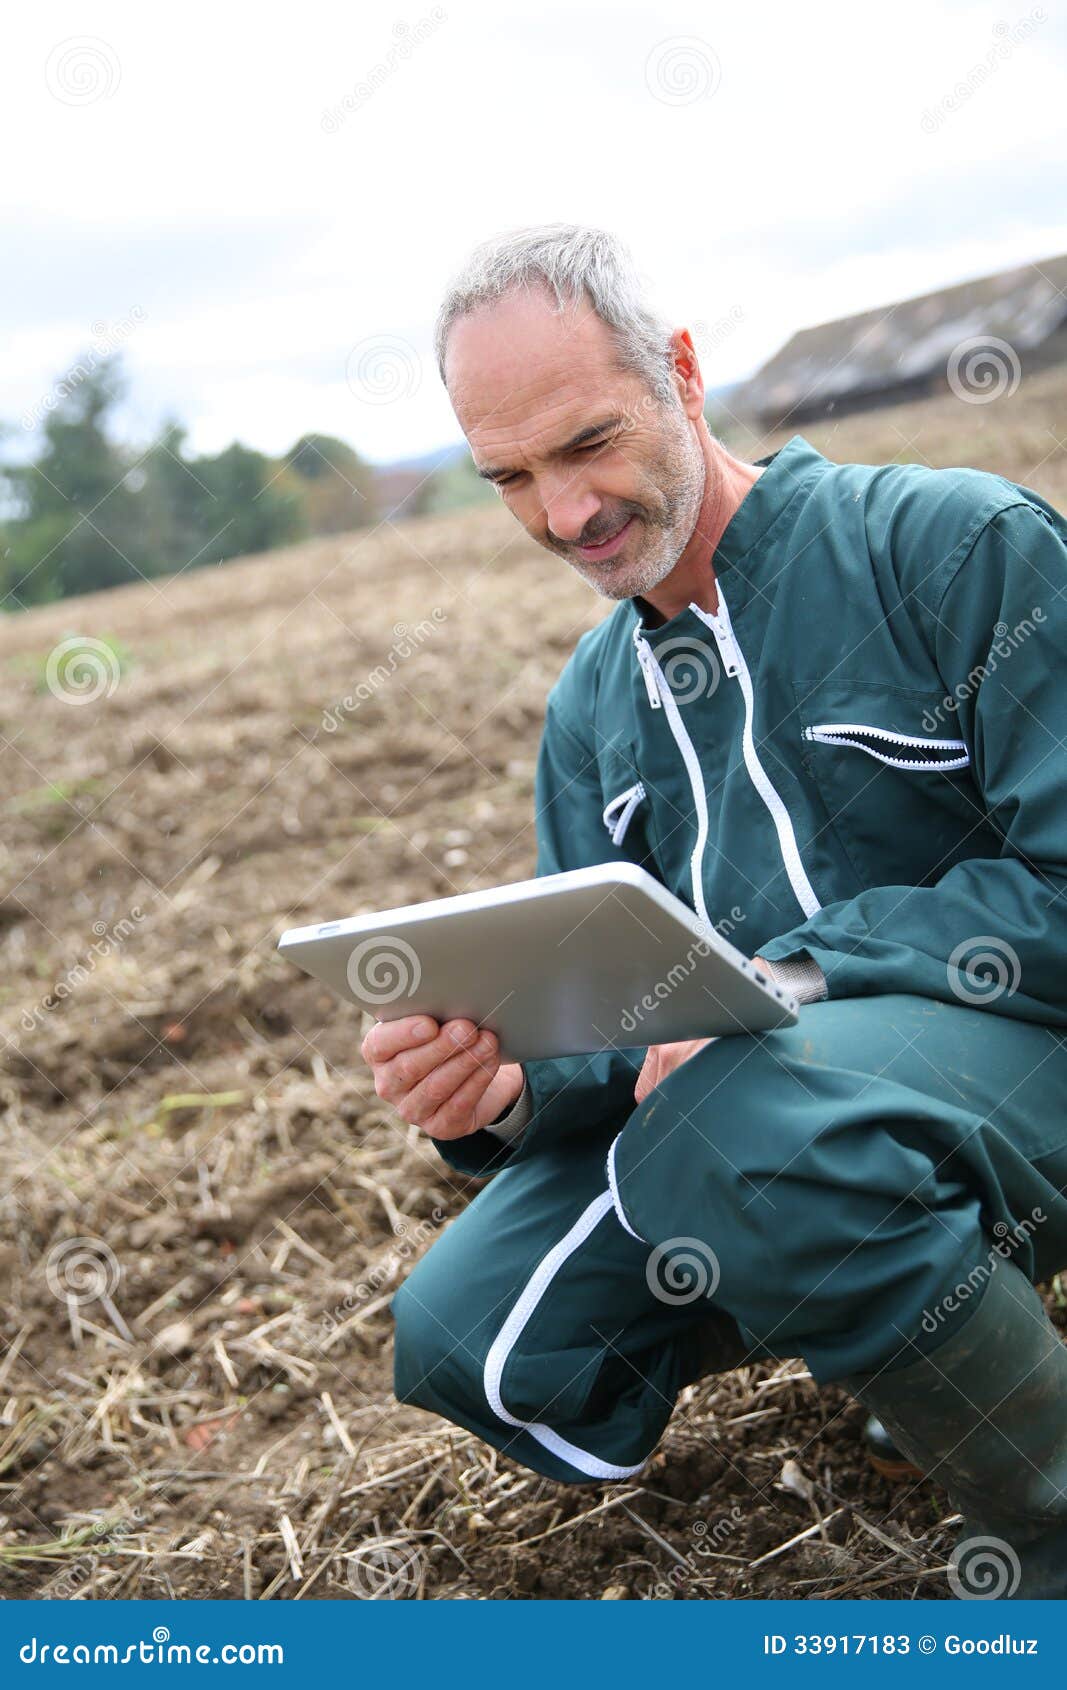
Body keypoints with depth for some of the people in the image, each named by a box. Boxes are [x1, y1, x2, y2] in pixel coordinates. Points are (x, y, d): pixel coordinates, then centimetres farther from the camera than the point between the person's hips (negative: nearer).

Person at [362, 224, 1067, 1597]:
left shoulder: (953, 543, -8)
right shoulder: (592, 707, 14)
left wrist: (802, 979, -22)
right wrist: (504, 1084, -14)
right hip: (729, 1084, 7)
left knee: (726, 1134, -37)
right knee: (463, 1337, -10)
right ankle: (892, 1296, 12)